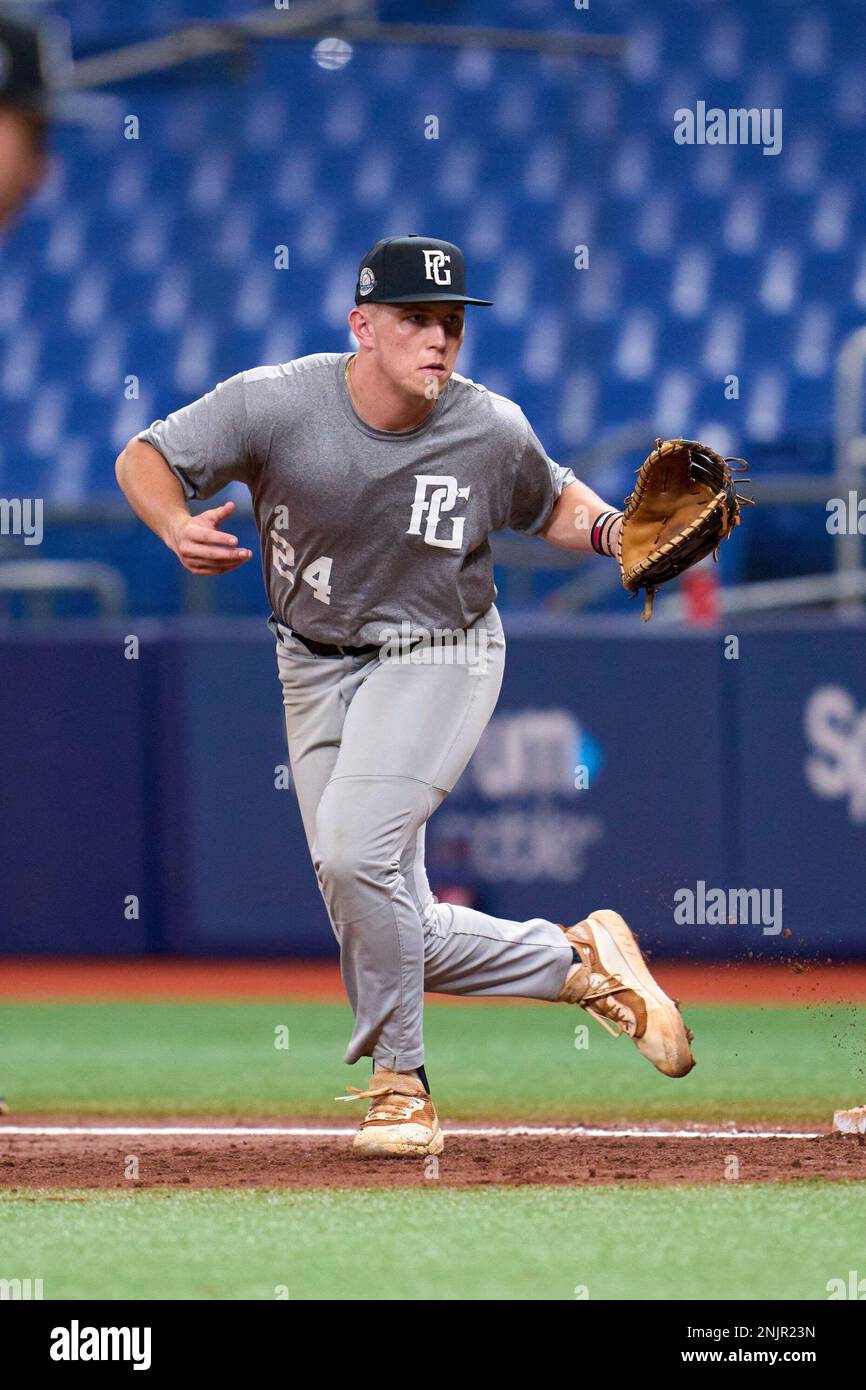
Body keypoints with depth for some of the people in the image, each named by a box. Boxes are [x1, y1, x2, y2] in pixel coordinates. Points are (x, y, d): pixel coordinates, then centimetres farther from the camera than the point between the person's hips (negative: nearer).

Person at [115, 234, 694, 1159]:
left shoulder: (493, 432, -14)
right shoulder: (276, 405, -18)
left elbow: (549, 503, 7)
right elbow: (143, 458, -10)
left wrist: (612, 530, -14)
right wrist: (178, 529, -31)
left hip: (438, 658, -2)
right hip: (317, 669, 3)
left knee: (355, 851, -26)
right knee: (387, 932, 0)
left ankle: (398, 1082, -9)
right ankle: (580, 961, 21)